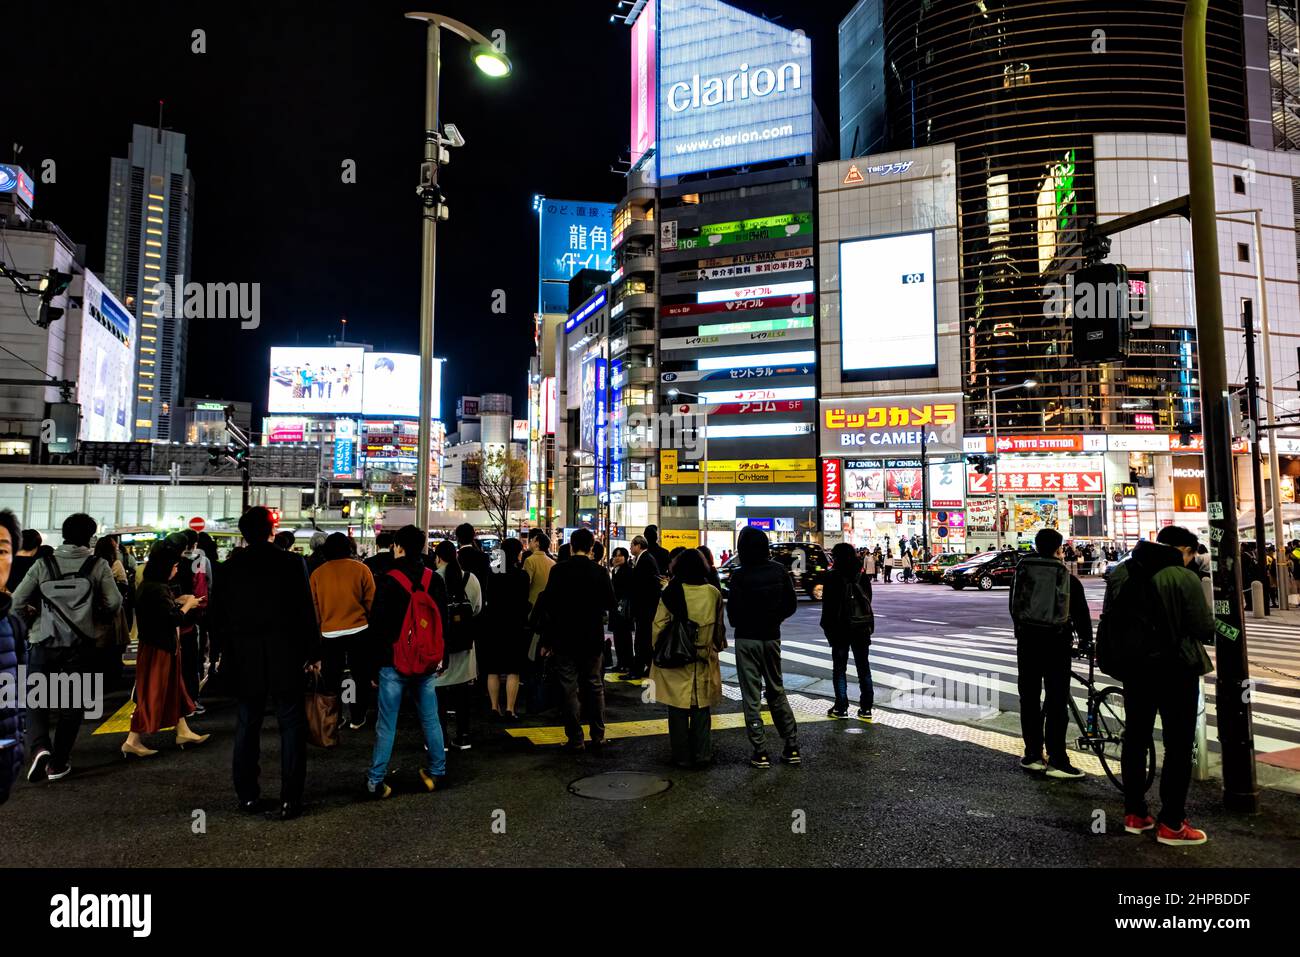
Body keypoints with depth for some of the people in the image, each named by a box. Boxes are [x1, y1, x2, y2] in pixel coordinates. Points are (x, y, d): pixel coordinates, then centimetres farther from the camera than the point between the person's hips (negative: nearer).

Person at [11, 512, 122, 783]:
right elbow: (114, 603, -8)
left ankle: (40, 748, -10)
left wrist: (43, 607, 17)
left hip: (44, 641, 1)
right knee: (72, 703, 12)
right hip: (80, 643, 0)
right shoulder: (98, 565, -5)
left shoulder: (44, 563, -1)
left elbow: (18, 600, -1)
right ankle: (58, 762, 15)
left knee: (36, 699, 13)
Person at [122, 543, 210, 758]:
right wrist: (187, 605, -8)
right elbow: (173, 619, -23)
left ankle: (183, 732, 27)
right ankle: (132, 742, 10)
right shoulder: (157, 589, -23)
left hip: (161, 646, 11)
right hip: (158, 649, -10)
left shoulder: (148, 585, 8)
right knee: (152, 695, 0)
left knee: (173, 689, 17)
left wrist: (179, 601, 9)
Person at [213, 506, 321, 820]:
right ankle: (290, 800, 5)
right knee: (291, 726, 4)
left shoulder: (230, 567, 1)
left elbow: (219, 616, 6)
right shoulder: (291, 563, -8)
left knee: (247, 727, 14)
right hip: (286, 659, -3)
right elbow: (307, 612, -7)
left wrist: (228, 653, 17)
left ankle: (248, 797, 21)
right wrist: (313, 654, 0)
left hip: (245, 661, 3)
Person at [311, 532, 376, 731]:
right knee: (361, 676, 10)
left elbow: (314, 607, 7)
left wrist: (319, 627, 21)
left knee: (331, 679, 12)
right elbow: (371, 602, -2)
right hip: (358, 631, -1)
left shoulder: (317, 573, 0)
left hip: (329, 634, 1)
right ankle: (357, 718, 16)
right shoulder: (361, 569, -5)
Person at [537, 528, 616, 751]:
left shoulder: (558, 571, -9)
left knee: (570, 690, 4)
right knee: (595, 687, 14)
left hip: (565, 639, -2)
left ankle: (575, 739, 8)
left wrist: (546, 641, -4)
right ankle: (598, 736, 19)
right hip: (593, 639, 2)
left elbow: (550, 607, -11)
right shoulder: (599, 571, -4)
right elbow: (610, 604, -1)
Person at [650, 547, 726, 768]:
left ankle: (682, 756, 15)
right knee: (702, 711, 13)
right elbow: (720, 627, 8)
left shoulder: (671, 593, -12)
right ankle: (702, 755, 19)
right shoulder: (713, 594, -4)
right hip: (705, 662, 2)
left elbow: (658, 627, -9)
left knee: (678, 711, 8)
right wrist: (716, 647, 24)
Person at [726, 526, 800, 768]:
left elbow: (733, 612, -14)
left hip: (747, 639, -4)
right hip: (772, 636, 4)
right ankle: (792, 747, 18)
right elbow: (791, 604, 2)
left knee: (751, 696, 5)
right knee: (777, 691, 17)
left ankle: (760, 752, 7)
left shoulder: (740, 576, -17)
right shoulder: (779, 571, -4)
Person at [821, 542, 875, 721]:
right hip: (862, 627, 4)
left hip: (840, 628, -4)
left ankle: (841, 707, 5)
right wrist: (869, 626, 12)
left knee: (839, 667, 5)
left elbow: (828, 605, -10)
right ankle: (866, 708, 12)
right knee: (863, 666, 10)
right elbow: (868, 601, 7)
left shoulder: (832, 577, -11)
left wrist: (827, 628, -2)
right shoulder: (863, 576, 4)